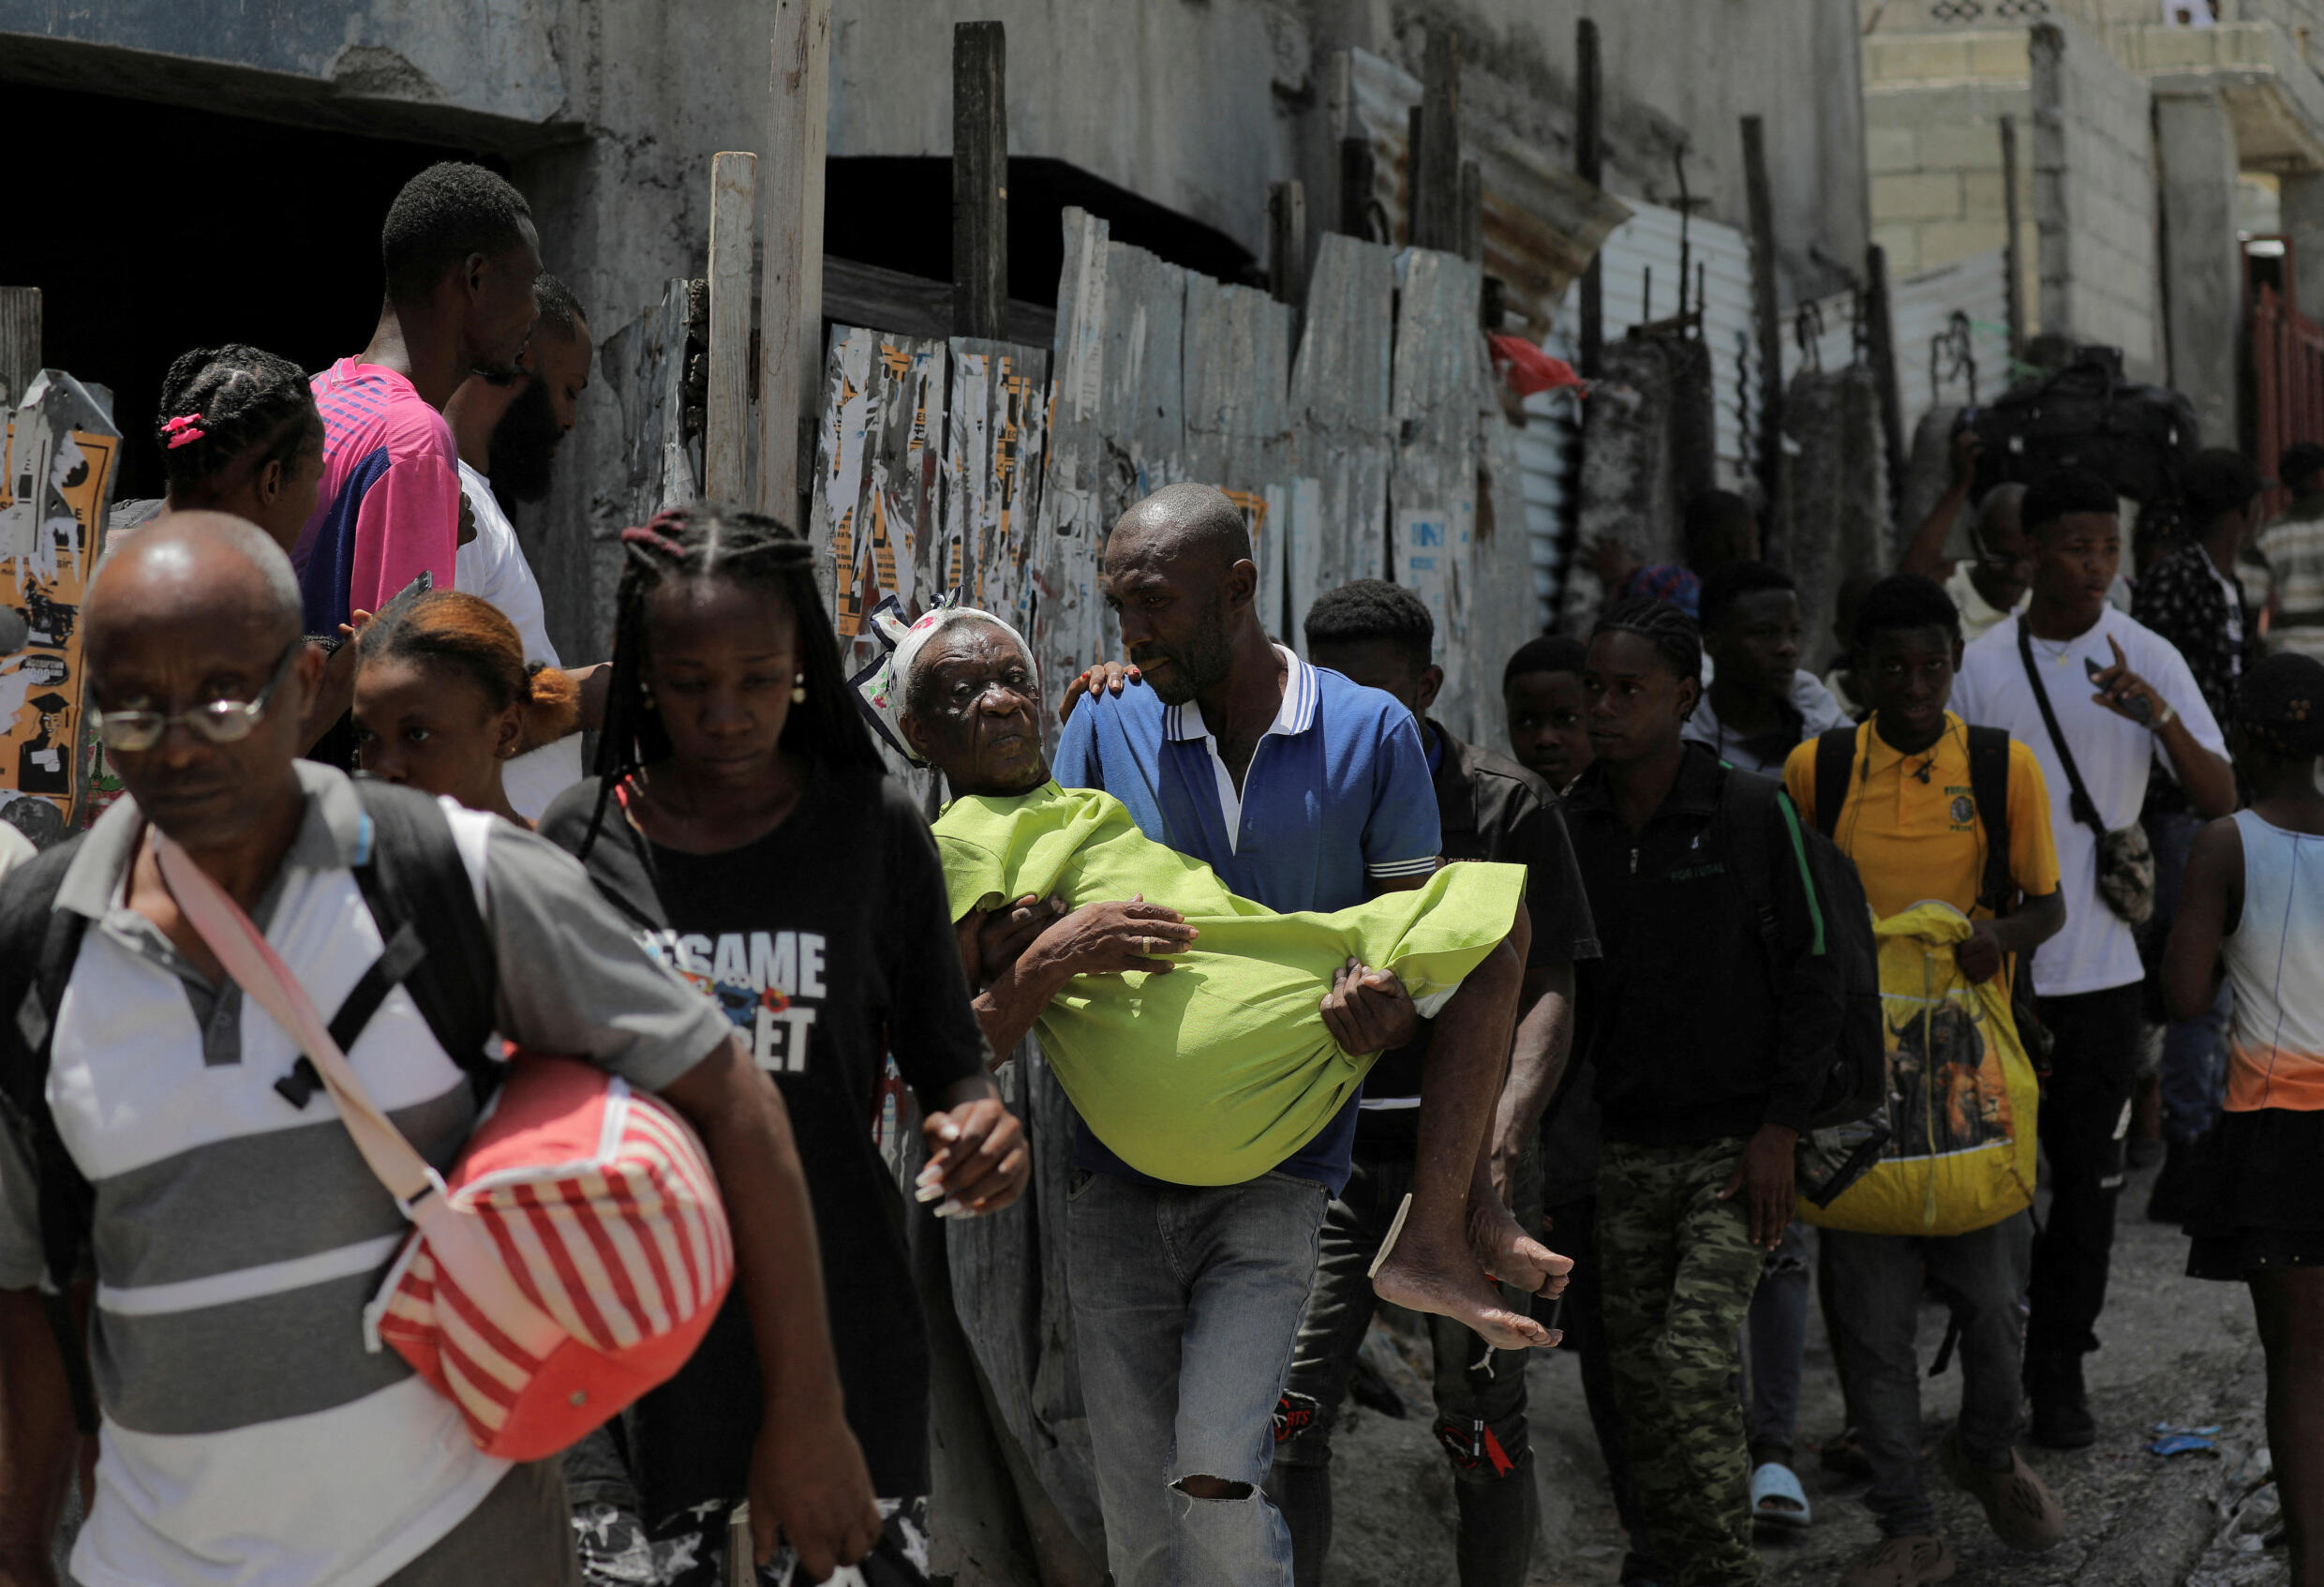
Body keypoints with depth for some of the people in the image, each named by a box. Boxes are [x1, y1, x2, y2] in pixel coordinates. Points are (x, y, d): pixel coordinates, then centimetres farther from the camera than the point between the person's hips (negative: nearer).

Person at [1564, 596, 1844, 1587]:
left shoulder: (1752, 814, -7)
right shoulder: (1570, 826, 4)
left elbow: (1812, 976, -4)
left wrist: (1780, 1131, -10)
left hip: (1738, 1143, -4)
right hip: (1630, 1147, 4)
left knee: (1691, 1363, -16)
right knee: (1639, 1385, 5)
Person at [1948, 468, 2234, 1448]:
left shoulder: (2150, 660, -2)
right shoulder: (1980, 665, -1)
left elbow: (2221, 802, -8)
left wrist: (2157, 715, -25)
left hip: (2100, 963, 0)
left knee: (2087, 1173, 6)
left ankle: (2059, 1367, 18)